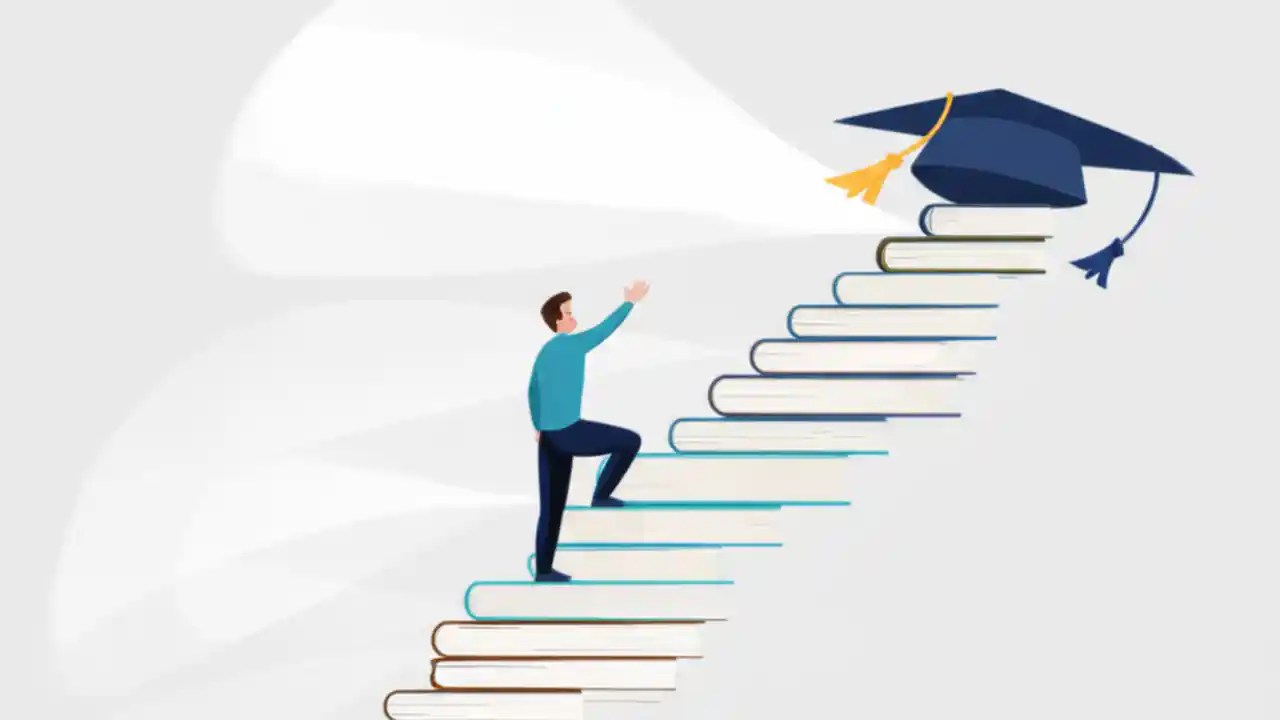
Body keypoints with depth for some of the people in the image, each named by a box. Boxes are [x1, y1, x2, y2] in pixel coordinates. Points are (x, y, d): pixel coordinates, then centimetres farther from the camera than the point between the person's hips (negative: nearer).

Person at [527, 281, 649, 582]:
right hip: (570, 433, -8)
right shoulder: (574, 345, -10)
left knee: (551, 507, 11)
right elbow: (605, 329, -3)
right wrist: (629, 302, 10)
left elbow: (533, 391, 23)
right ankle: (601, 495, 9)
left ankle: (543, 570, 12)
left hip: (548, 437, 8)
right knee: (630, 441, 5)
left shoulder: (544, 352, 15)